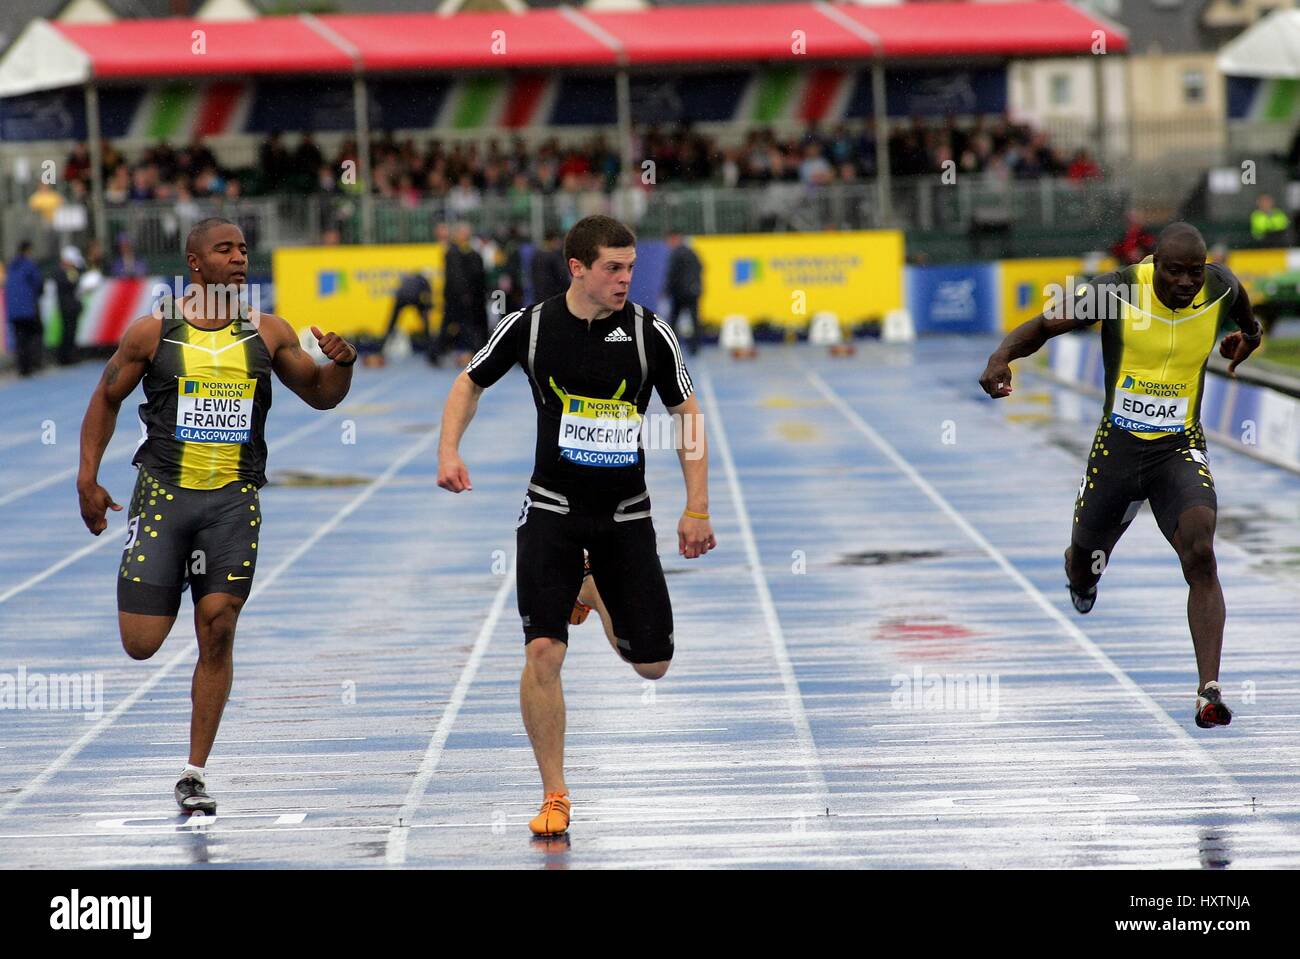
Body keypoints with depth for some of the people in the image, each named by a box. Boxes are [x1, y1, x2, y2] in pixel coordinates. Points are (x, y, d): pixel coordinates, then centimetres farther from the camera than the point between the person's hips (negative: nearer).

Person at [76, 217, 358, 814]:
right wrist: (87, 478, 4)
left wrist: (340, 365, -9)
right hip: (164, 491, -1)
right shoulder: (153, 334, 0)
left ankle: (195, 774, 5)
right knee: (141, 644, -6)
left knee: (217, 631, -5)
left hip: (234, 500, 1)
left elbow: (319, 395, 13)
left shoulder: (267, 334, 5)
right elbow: (106, 399, 11)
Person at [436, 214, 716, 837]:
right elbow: (469, 384, 9)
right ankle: (554, 797, 1)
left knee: (651, 664, 4)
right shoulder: (531, 327, -6)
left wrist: (697, 510, -1)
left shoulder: (649, 334, -8)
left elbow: (689, 417, 2)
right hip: (553, 510, -1)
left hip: (626, 516, 1)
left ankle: (597, 597, 37)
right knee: (543, 653, -13)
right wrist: (449, 449, -7)